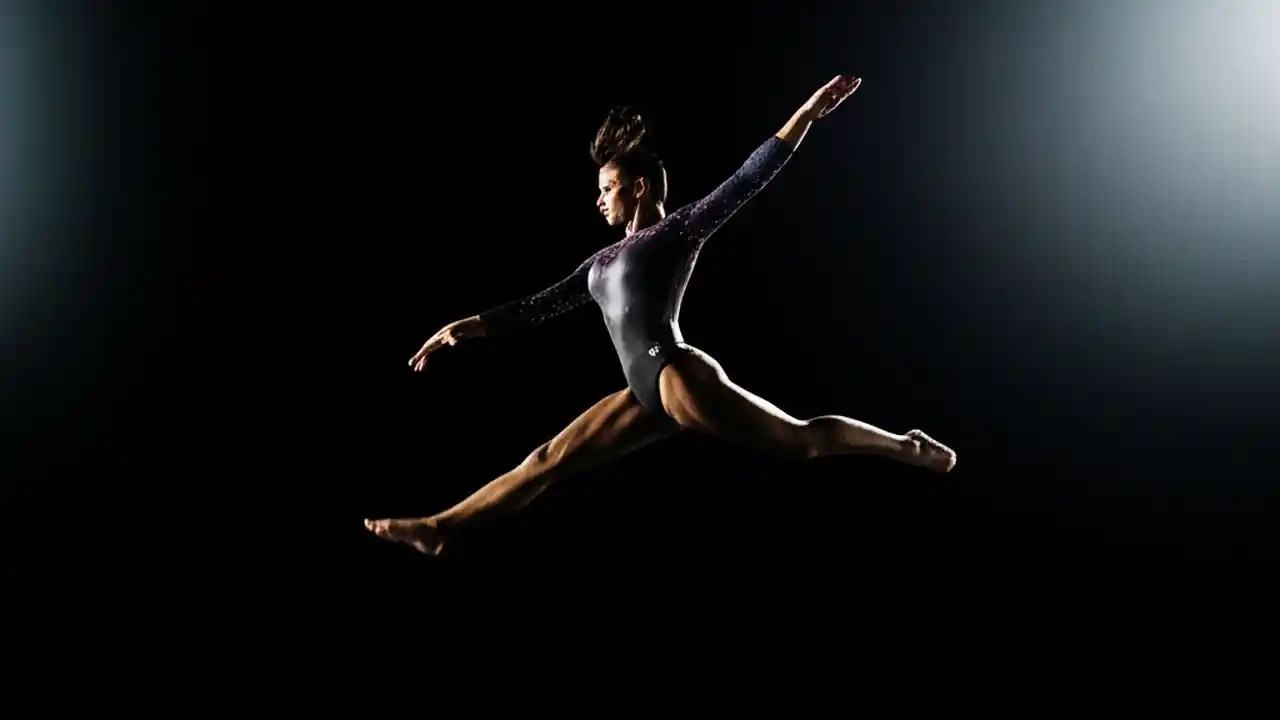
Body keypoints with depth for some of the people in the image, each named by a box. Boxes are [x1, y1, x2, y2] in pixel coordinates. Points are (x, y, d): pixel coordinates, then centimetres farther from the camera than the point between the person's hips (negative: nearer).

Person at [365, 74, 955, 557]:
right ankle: (438, 528, 10)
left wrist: (808, 112, -7)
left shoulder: (679, 229, 5)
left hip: (677, 375, -7)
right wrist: (464, 328, 26)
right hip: (646, 395, 7)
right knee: (547, 461, 6)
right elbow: (540, 306, 27)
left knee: (799, 438, -10)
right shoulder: (605, 262, 24)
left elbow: (747, 180, -1)